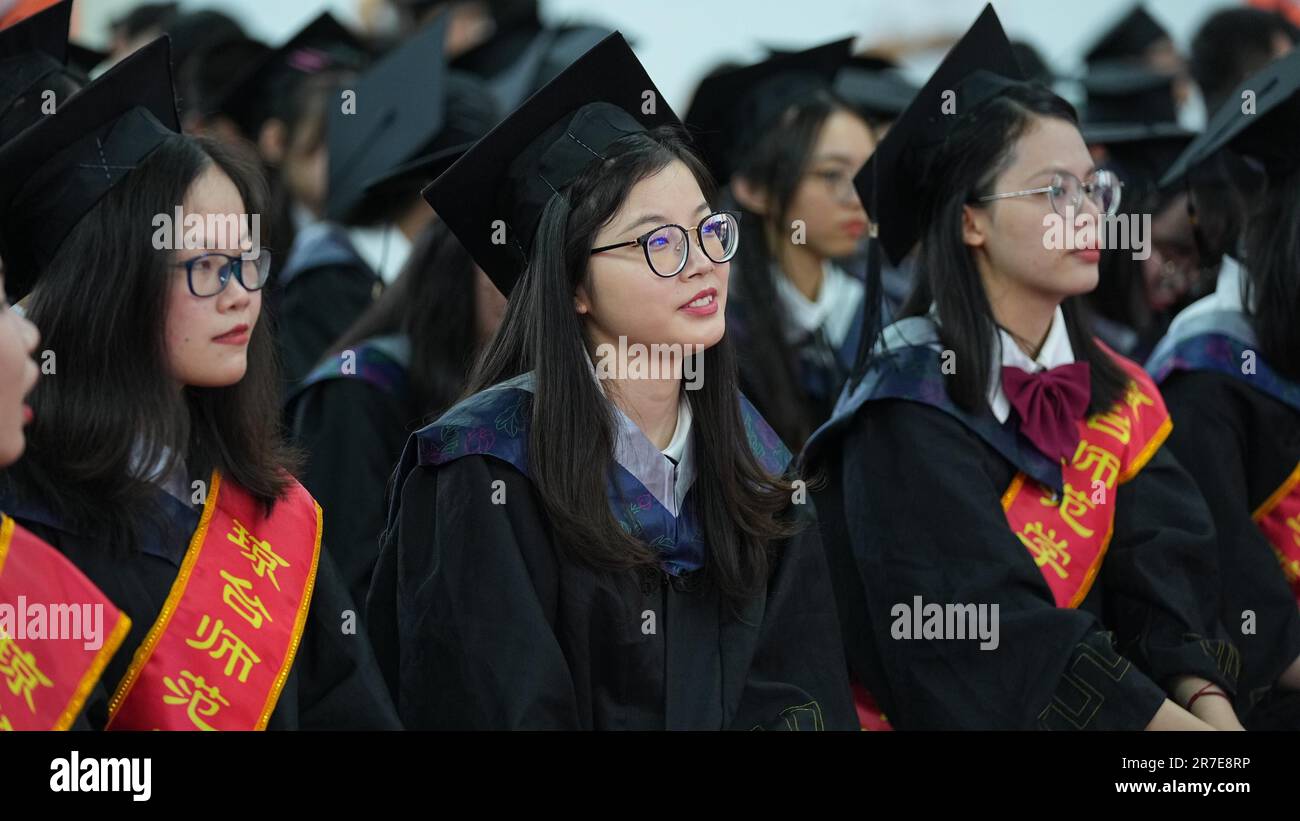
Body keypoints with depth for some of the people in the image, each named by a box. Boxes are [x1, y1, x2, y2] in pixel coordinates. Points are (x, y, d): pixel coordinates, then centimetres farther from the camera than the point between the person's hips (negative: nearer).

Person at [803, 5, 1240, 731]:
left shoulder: (1120, 399, 7)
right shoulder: (911, 412, -10)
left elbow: (1166, 590, -2)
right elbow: (994, 635, -18)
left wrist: (1212, 707, -20)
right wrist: (1183, 725, -23)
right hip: (952, 716, -5)